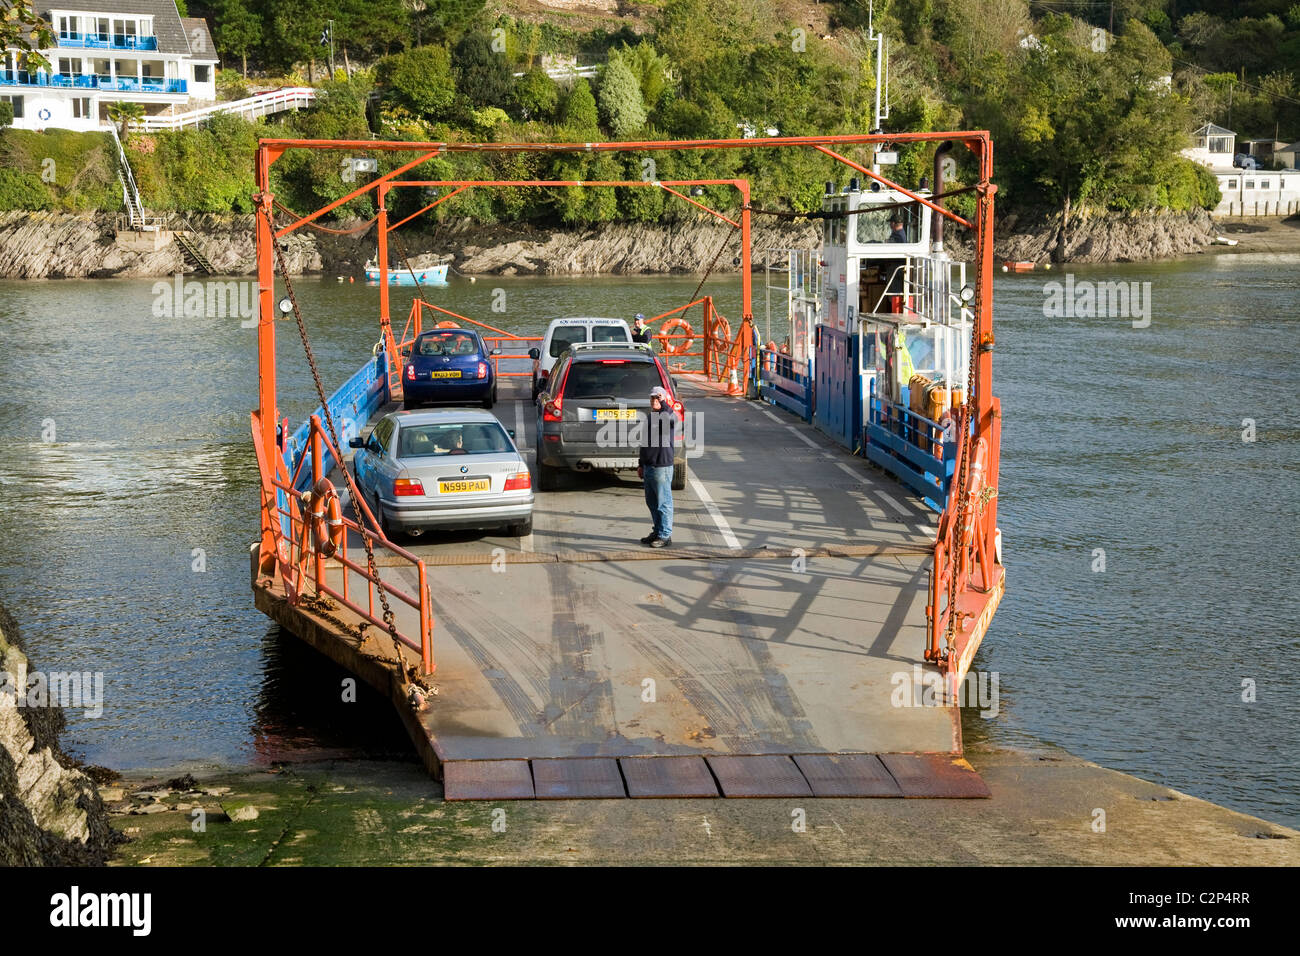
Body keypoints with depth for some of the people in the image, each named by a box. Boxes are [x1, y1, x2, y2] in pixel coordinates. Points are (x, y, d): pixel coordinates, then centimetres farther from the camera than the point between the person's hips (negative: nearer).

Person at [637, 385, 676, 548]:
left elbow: (670, 417, -37)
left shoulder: (667, 417, -8)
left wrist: (664, 402, -46)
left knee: (663, 502, -3)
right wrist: (641, 464, 22)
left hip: (662, 467, -9)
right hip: (648, 467, 9)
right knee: (652, 502, 15)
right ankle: (657, 531, 25)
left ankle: (665, 535, 2)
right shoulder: (650, 418, 17)